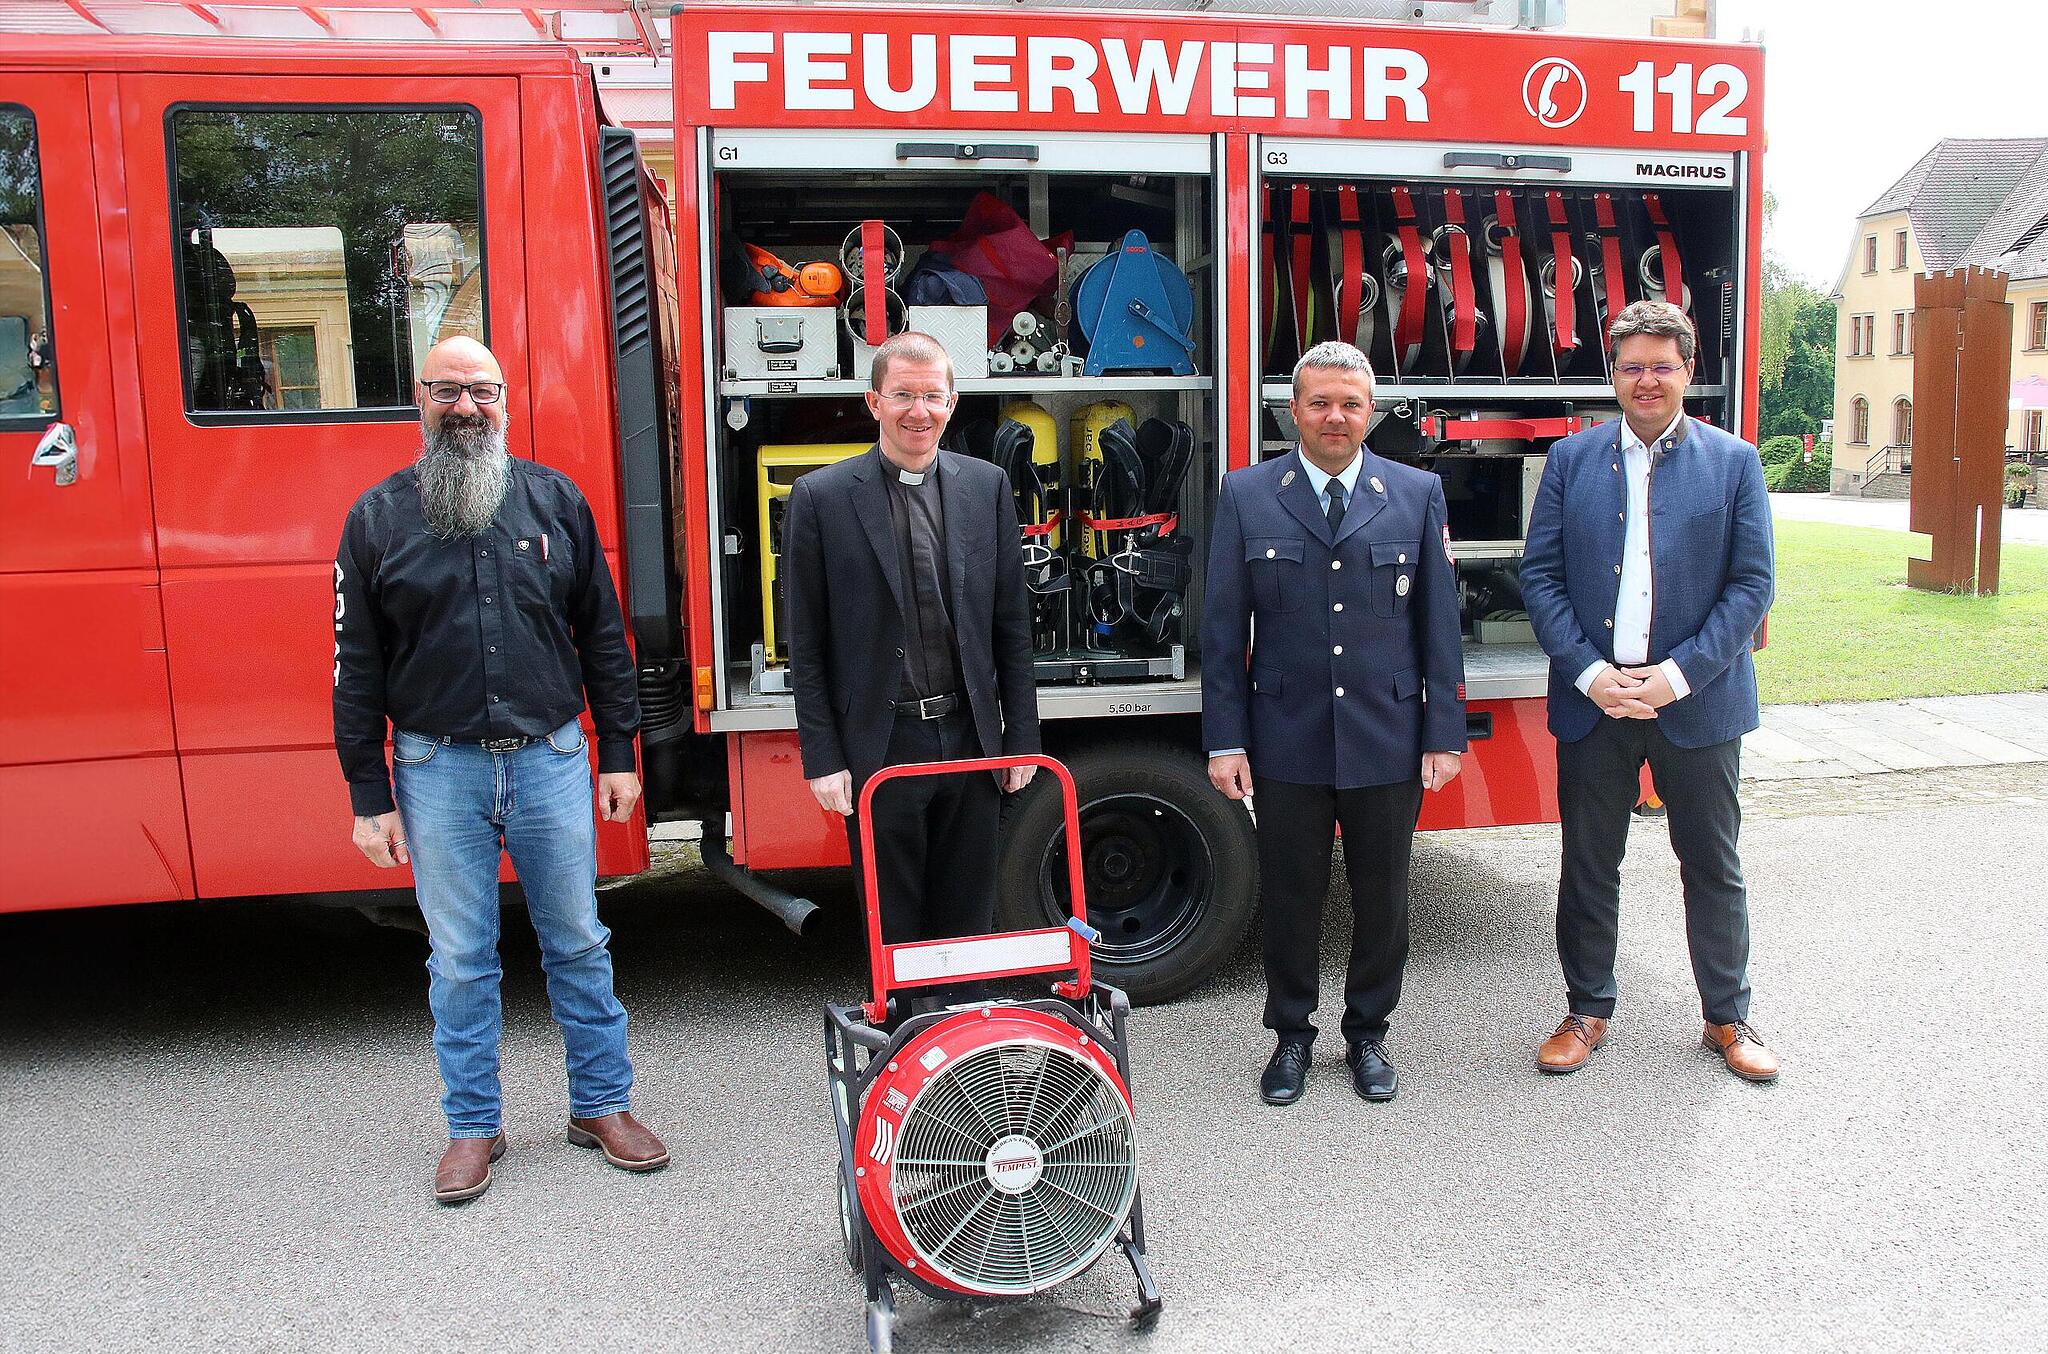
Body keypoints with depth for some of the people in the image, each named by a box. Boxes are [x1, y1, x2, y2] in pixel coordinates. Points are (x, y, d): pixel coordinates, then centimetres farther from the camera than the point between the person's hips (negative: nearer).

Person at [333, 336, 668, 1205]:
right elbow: (357, 669, 2)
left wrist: (617, 754, 4)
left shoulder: (554, 500, 3)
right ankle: (473, 1127, 24)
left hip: (550, 757, 1)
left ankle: (602, 1105, 24)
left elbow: (602, 636, 7)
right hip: (438, 768, 0)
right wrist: (370, 796, -1)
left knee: (578, 943, 10)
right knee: (460, 960, 9)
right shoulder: (378, 518, 1)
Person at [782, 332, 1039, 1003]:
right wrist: (822, 759, -6)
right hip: (879, 748, -2)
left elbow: (1011, 623, 7)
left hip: (971, 740, 3)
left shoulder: (987, 486, 5)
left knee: (970, 920, 13)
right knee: (892, 924, 9)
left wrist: (1021, 738, 5)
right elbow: (807, 644, -3)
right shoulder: (820, 497, -4)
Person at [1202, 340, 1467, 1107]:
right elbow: (1223, 630, 0)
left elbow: (1439, 625, 3)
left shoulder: (1418, 495, 3)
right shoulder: (1246, 496, 1)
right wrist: (1224, 740, -4)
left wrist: (1445, 733, -1)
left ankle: (1368, 1034, 32)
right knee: (1290, 897, 11)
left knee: (1381, 897, 12)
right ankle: (1290, 1037, 29)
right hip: (1287, 742, 0)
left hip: (1389, 741, 1)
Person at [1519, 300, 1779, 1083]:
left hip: (1697, 702, -1)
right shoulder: (1571, 459, 5)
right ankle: (1588, 1011, 26)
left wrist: (1678, 674, -14)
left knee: (1713, 868, 11)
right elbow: (1540, 575, 1)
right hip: (1593, 702, 1)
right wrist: (1588, 671, -11)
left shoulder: (1733, 463, 1)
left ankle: (1727, 1018, 28)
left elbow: (1751, 585, -3)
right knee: (1589, 865, 10)